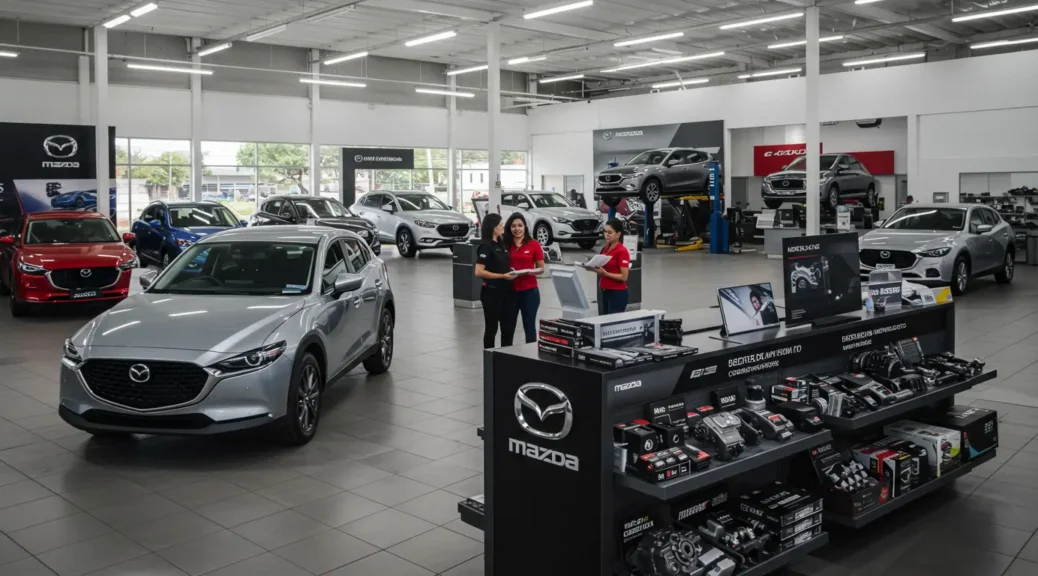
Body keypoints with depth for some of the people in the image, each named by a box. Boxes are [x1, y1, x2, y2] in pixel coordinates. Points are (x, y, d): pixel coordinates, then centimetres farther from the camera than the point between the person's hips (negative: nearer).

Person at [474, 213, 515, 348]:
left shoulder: (501, 244, 11)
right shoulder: (485, 246, -13)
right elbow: (479, 272, -21)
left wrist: (510, 271, 6)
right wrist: (503, 276, -20)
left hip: (505, 291, 8)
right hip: (491, 292, -8)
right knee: (491, 328, 2)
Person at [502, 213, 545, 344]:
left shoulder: (534, 244, -2)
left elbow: (541, 269, 3)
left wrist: (529, 272, -16)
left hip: (529, 292, -2)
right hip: (509, 291, 2)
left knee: (529, 327, 6)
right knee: (507, 327, 5)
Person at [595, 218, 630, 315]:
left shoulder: (622, 251, -14)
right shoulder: (606, 248, 10)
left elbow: (623, 277, -17)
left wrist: (605, 273, -24)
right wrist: (597, 269, 1)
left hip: (618, 294, -8)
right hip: (605, 292, 8)